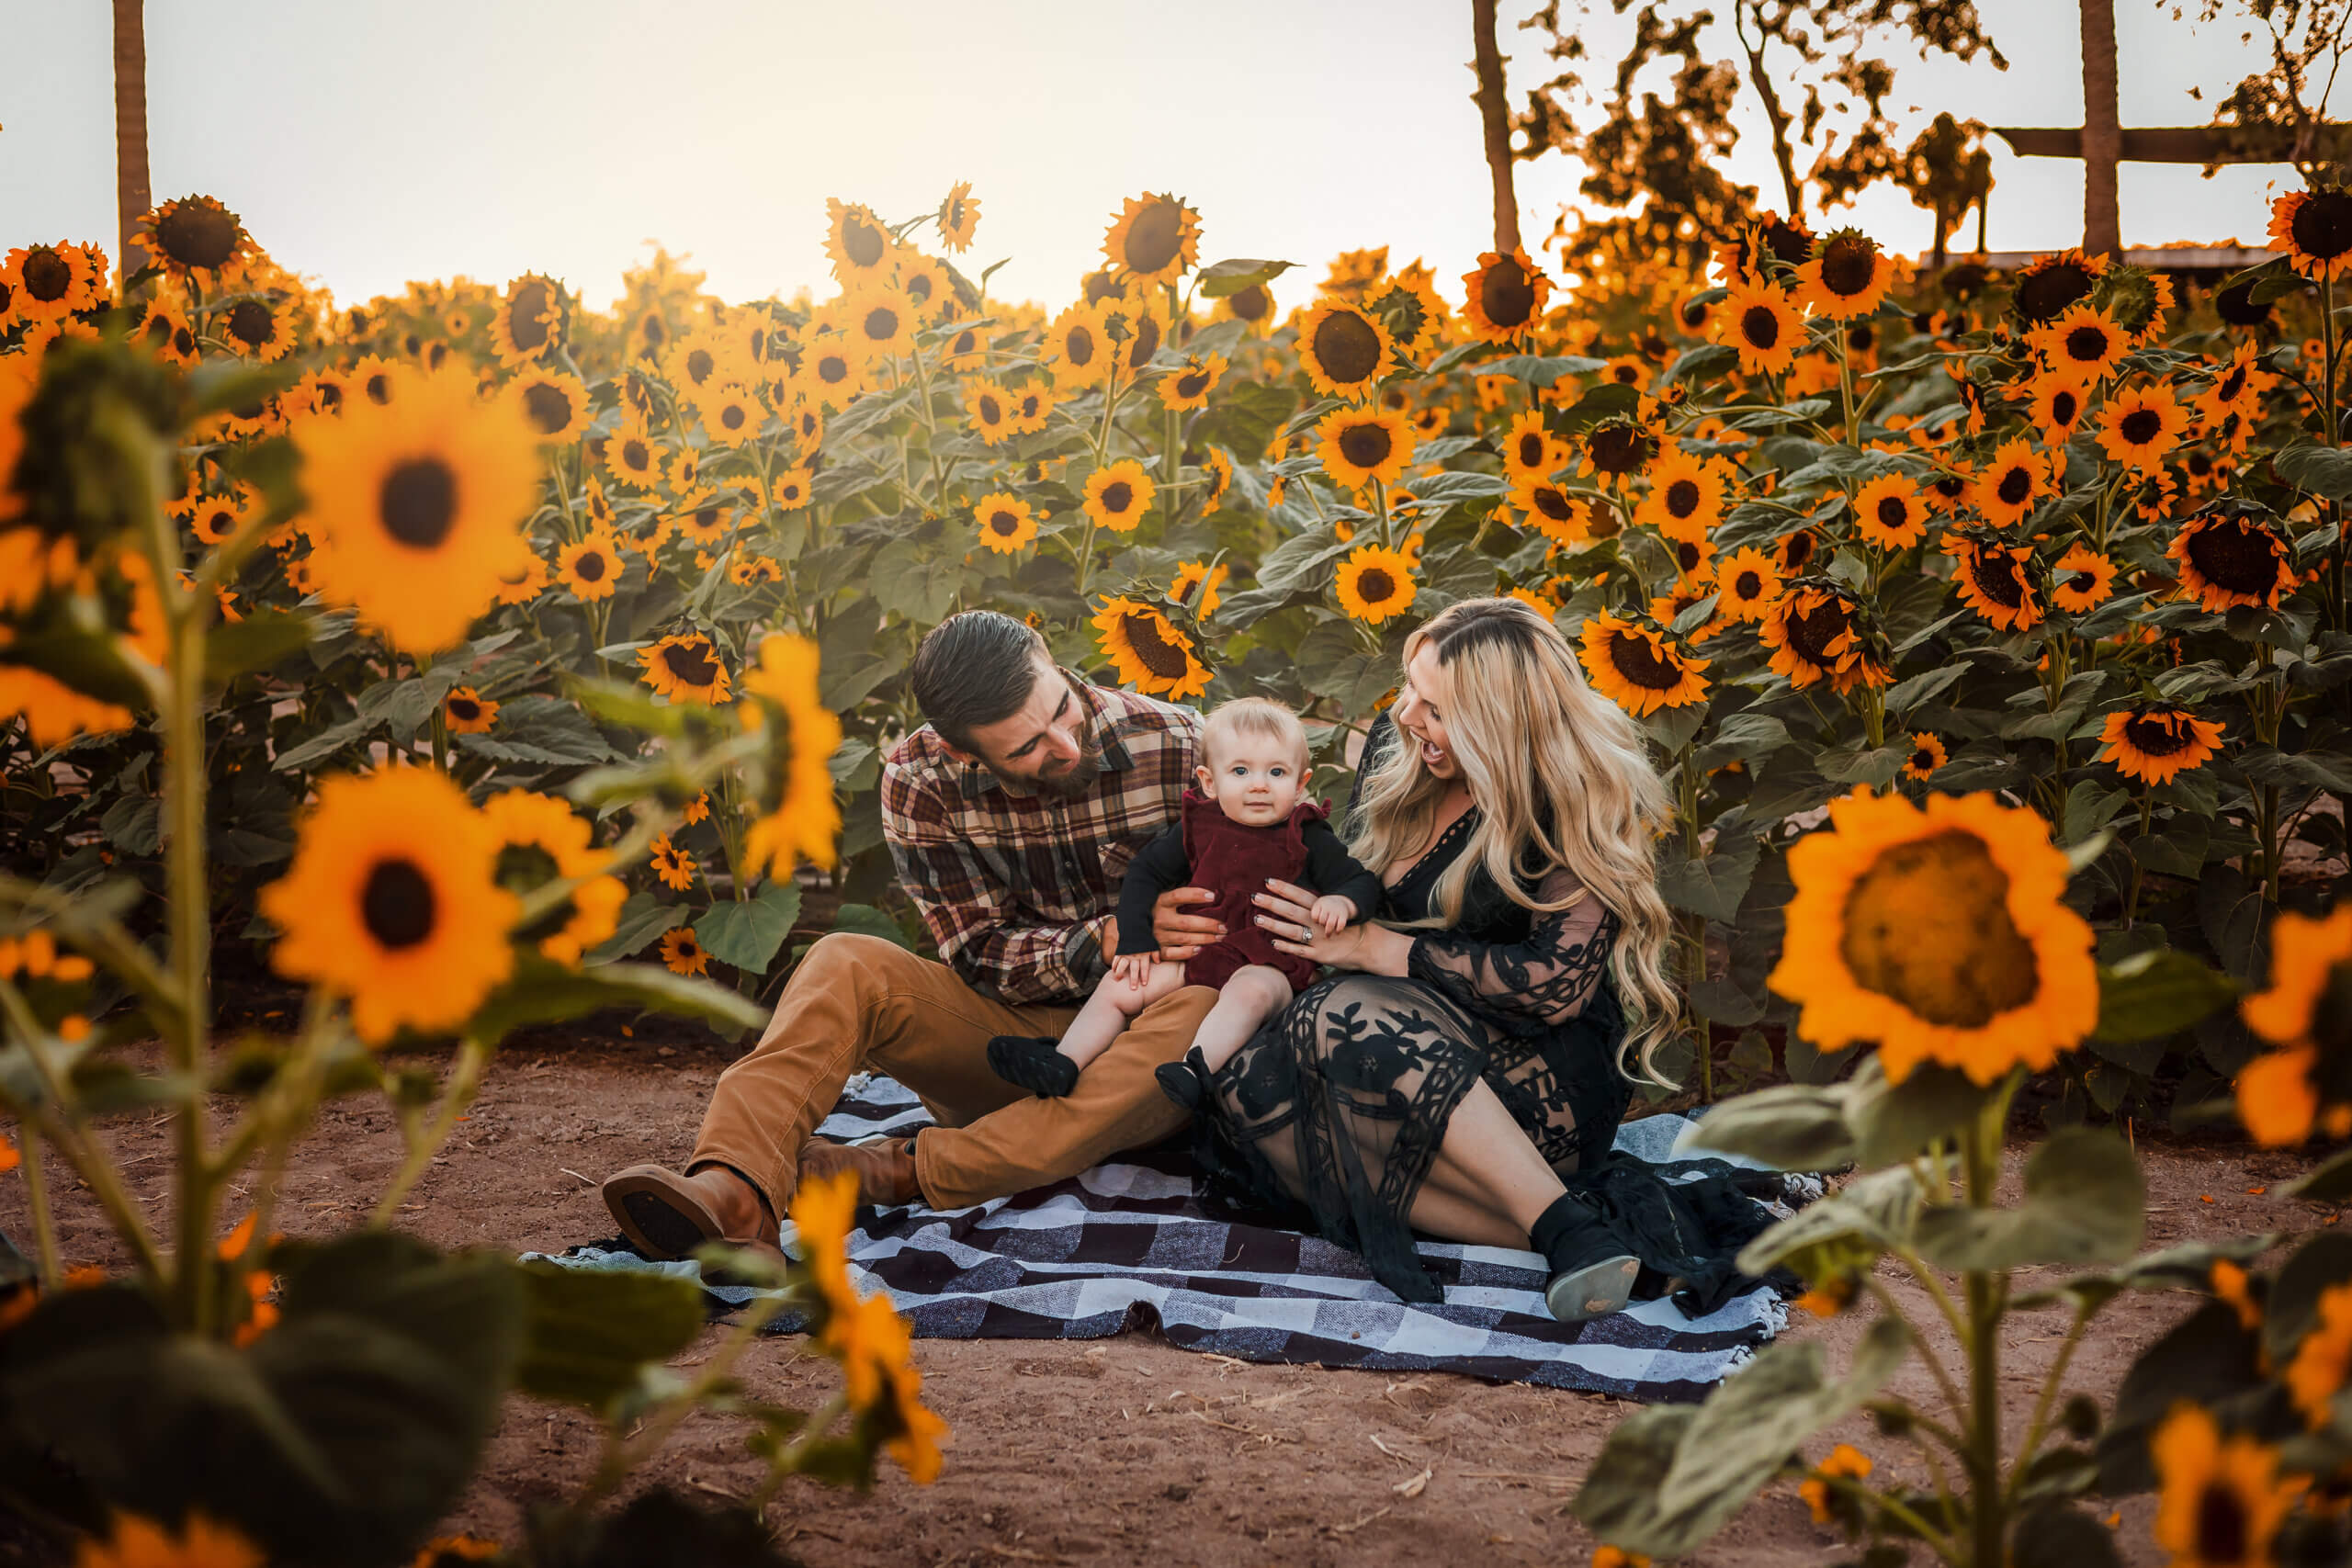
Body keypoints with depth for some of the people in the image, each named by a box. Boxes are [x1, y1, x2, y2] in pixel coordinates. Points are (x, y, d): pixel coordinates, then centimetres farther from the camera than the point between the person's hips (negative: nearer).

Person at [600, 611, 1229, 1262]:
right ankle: (734, 1193, -47)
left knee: (1201, 1015, -36)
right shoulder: (919, 780, -9)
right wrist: (1112, 937, -27)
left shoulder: (1176, 746, -12)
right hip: (1009, 1034, 1)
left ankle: (905, 1172, -40)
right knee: (845, 965, -22)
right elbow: (981, 957, -9)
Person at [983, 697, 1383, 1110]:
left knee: (1251, 990, -37)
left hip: (1268, 964, -4)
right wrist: (1135, 942, 0)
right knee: (1119, 984, -7)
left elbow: (1363, 882, 2)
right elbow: (1145, 871, 12)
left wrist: (1341, 901, -23)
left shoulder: (1309, 839, 1)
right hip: (1194, 952, 4)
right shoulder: (1197, 827, 7)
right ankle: (1064, 1063, -13)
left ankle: (1198, 1067, -53)